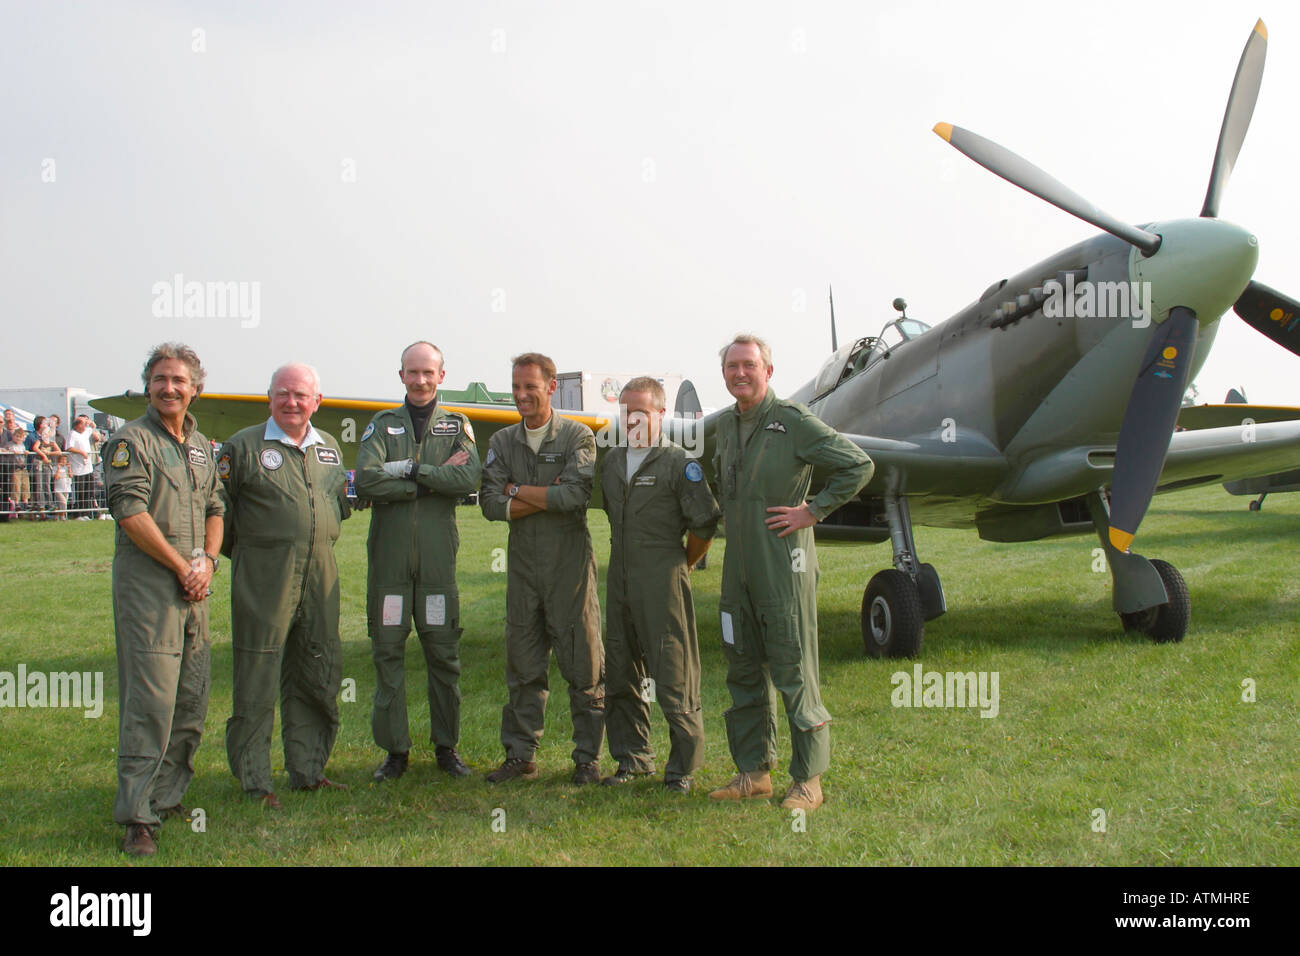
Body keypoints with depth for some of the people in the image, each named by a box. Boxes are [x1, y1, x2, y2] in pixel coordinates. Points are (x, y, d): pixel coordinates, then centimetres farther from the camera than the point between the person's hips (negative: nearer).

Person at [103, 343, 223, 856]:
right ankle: (138, 816, -4)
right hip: (146, 582, -7)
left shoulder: (200, 445, 17)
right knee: (150, 701, -10)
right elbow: (130, 511, -13)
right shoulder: (132, 439, -4)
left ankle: (169, 795, 22)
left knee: (192, 699, 8)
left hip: (194, 585, 7)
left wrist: (207, 562, 1)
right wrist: (181, 565, -10)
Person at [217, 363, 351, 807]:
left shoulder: (329, 447, 15)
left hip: (320, 573, 6)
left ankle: (307, 771, 24)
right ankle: (254, 780, 9)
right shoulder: (244, 446, -2)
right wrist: (240, 553, 2)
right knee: (257, 678, -2)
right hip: (264, 575, -5)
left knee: (318, 673, 11)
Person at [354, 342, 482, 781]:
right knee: (388, 650, 2)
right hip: (389, 552, 0)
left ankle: (447, 746, 15)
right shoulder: (382, 426, 10)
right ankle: (395, 749, 11)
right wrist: (433, 480, -10)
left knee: (444, 653, 3)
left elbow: (469, 477, -8)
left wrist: (409, 469, -12)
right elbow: (366, 481, -8)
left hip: (437, 554, 0)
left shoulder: (457, 426, 12)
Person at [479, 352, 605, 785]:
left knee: (584, 666, 0)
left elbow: (574, 494, -17)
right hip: (523, 566, 4)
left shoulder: (578, 437, -1)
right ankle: (520, 755, 17)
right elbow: (491, 504, -2)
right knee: (523, 666, 9)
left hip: (570, 566, -4)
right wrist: (547, 498, -12)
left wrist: (518, 490, -7)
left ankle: (588, 758, 9)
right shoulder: (502, 442, 10)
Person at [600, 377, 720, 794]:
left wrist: (680, 566, 4)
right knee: (620, 674, 11)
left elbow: (705, 524, -6)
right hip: (620, 582, 7)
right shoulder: (612, 462, 13)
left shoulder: (678, 462, -6)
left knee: (674, 678, -4)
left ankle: (682, 767, 6)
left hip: (662, 583, -7)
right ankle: (633, 758, 23)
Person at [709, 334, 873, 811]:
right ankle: (753, 772, 22)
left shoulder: (794, 421, -10)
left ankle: (808, 779, 8)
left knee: (794, 673, -2)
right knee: (744, 673, 11)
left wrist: (813, 510, -12)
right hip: (738, 569, 7)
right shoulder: (726, 424, 12)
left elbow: (858, 465, -11)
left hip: (784, 566, -7)